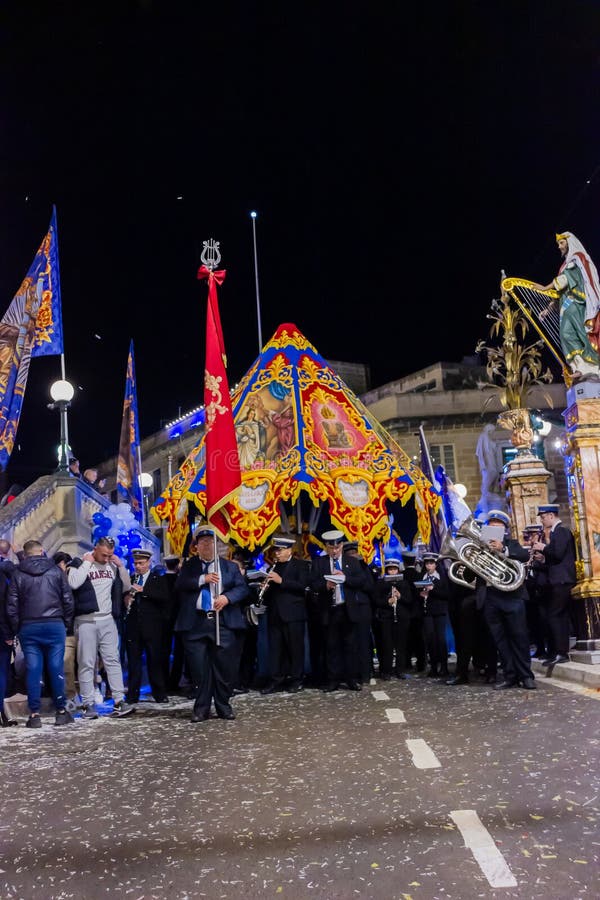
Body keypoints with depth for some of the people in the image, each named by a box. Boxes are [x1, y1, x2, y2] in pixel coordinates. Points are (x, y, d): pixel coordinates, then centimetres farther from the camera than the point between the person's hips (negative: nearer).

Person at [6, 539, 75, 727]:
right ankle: (61, 711, 8)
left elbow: (12, 605, 0)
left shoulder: (18, 574, 4)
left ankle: (34, 714, 4)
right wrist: (67, 624, 9)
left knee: (33, 670, 3)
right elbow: (68, 599, 1)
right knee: (56, 668, 4)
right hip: (55, 625, 0)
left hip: (28, 627, 0)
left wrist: (16, 628, 8)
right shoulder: (55, 570, 4)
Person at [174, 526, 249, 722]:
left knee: (225, 667, 3)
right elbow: (179, 585, -3)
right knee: (199, 668, 2)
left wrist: (227, 597, -13)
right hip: (195, 624, 0)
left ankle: (223, 706, 17)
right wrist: (202, 579, -13)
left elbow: (242, 587, 5)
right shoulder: (189, 566, 12)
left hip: (224, 623, 0)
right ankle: (201, 709, 13)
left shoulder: (230, 566, 12)